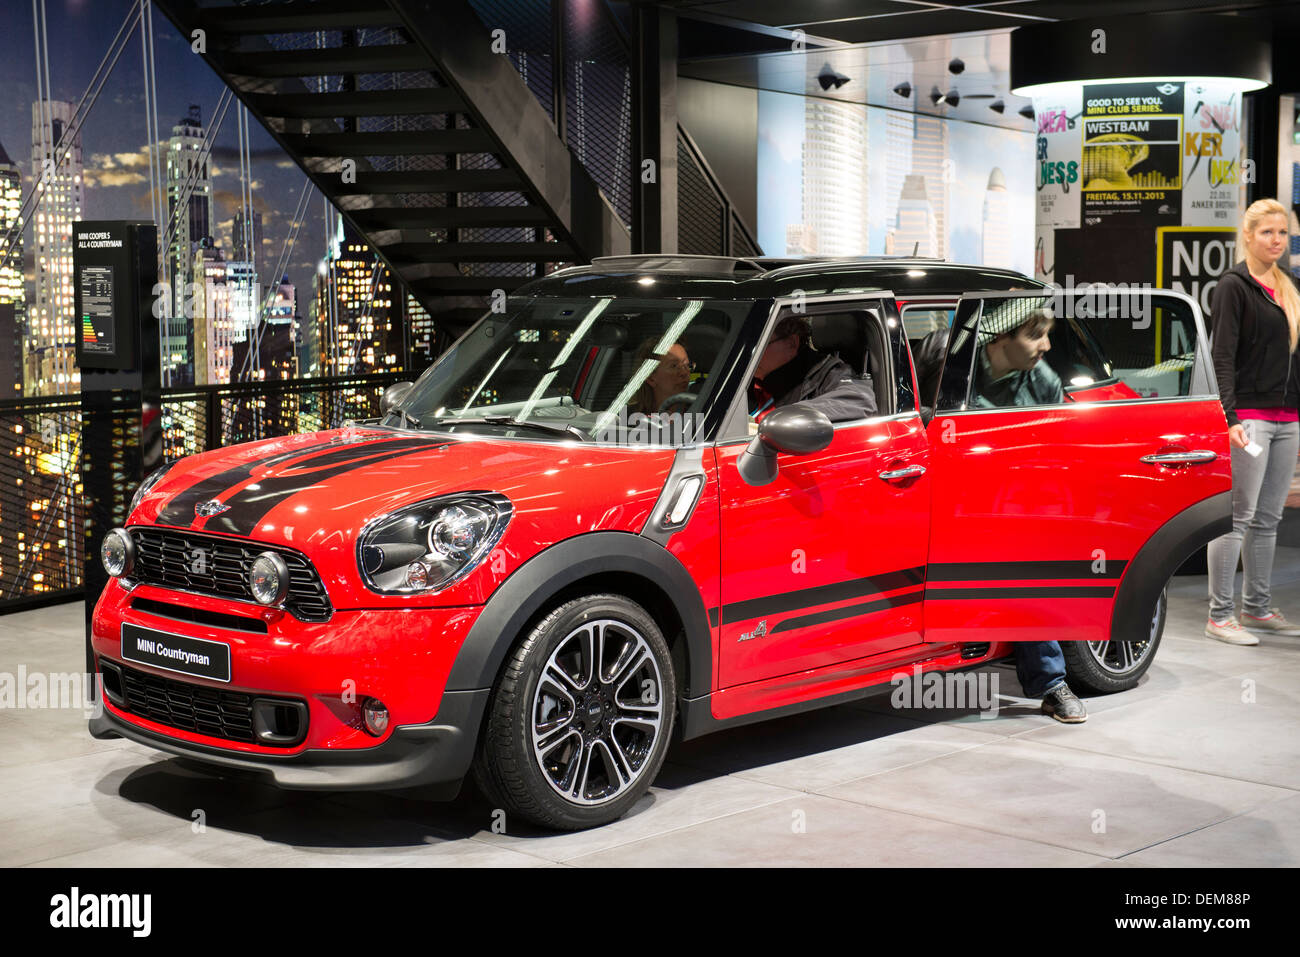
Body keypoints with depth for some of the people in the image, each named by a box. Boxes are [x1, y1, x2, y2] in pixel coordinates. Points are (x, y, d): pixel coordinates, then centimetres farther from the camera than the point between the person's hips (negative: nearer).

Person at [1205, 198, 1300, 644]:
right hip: (1249, 415, -7)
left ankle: (1257, 608, 18)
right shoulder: (1234, 286, -6)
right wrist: (1230, 418, -21)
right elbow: (1222, 357, -12)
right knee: (1237, 518, -7)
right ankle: (1220, 615, -3)